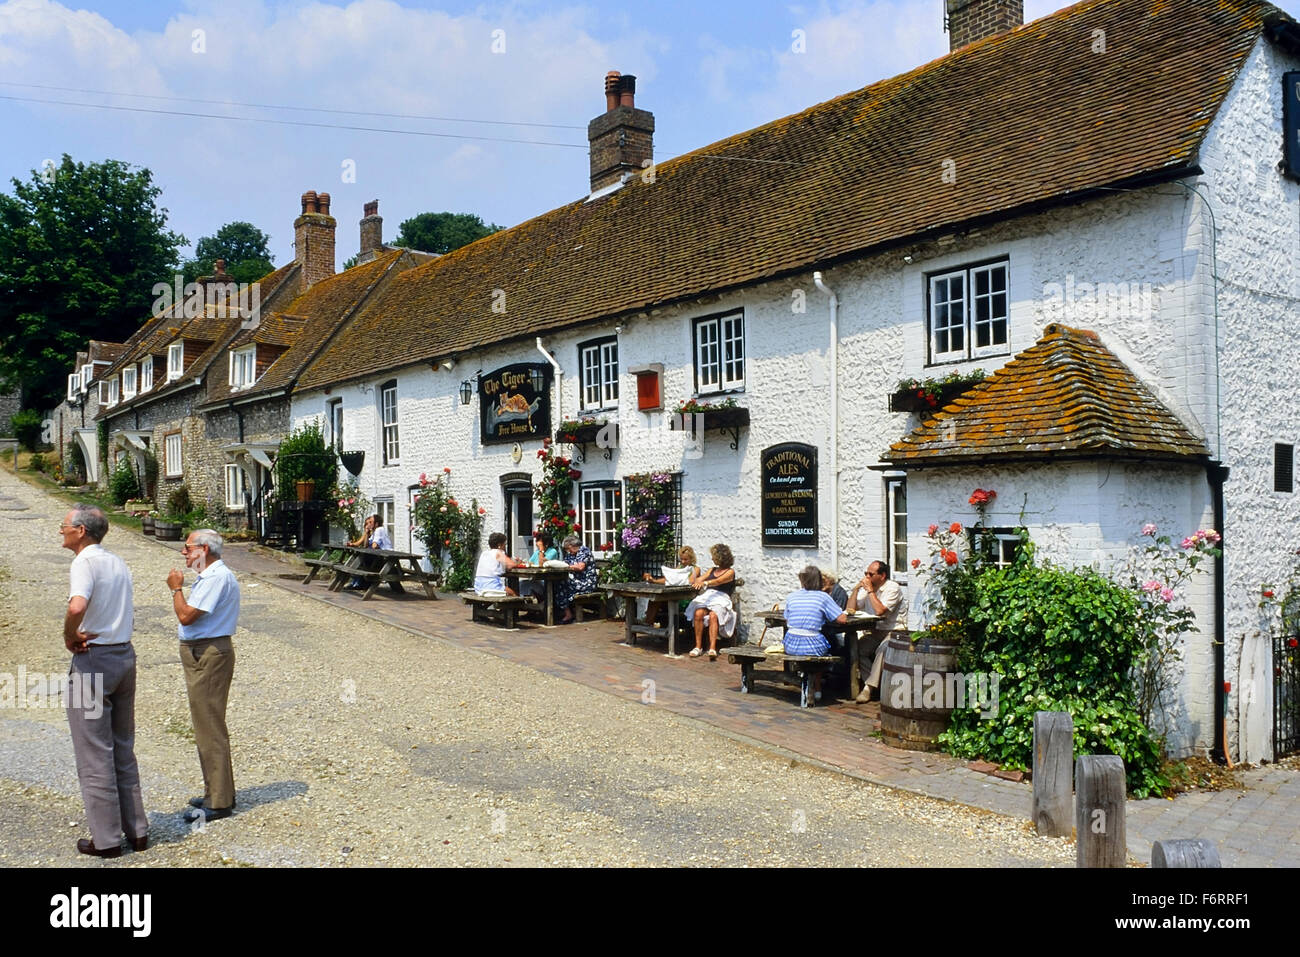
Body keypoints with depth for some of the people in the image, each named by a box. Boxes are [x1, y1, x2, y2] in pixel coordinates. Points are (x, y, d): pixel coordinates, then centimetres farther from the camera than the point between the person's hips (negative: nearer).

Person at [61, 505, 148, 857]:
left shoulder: (85, 563, -14)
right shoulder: (119, 564, 13)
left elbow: (77, 606, -33)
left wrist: (69, 636, -15)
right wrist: (93, 633, 5)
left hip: (92, 660, -8)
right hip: (125, 655, 8)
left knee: (94, 754, 3)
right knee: (123, 749, 16)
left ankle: (106, 839, 10)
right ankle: (136, 830, 21)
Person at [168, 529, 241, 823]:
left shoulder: (216, 578, -19)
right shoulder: (209, 576, 16)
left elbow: (186, 616, -21)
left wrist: (176, 589, -10)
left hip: (208, 656, -11)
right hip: (202, 654, 11)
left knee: (210, 729, -5)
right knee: (209, 728, 18)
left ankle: (219, 802, 2)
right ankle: (217, 793, 29)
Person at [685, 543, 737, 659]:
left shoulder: (730, 572, 6)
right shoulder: (712, 570, 27)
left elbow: (718, 581, -13)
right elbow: (699, 579, 21)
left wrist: (705, 583, -29)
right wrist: (695, 581, -2)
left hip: (721, 598, -4)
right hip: (707, 596, 5)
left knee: (713, 615, -36)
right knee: (698, 613, -29)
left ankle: (712, 648, -45)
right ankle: (698, 646, -27)